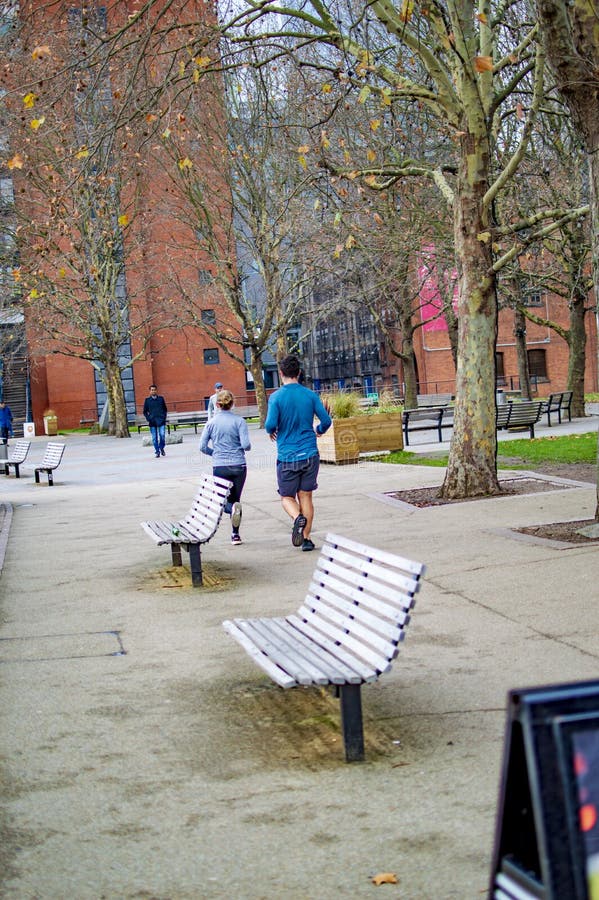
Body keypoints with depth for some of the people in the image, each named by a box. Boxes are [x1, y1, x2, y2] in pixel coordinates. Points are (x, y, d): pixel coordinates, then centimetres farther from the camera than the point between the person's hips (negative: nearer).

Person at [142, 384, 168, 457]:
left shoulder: (161, 398, 9)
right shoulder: (147, 400, 7)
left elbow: (165, 409, 15)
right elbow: (145, 411, 11)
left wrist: (164, 417, 2)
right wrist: (148, 418, -3)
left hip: (161, 421, 0)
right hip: (152, 421, 0)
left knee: (162, 435, -10)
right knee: (154, 438, 0)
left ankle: (161, 448, 13)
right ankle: (157, 452, 8)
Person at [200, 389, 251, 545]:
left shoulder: (211, 423, 1)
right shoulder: (239, 421, -5)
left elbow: (203, 446, 0)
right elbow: (246, 444, -12)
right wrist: (248, 447, 11)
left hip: (219, 467, 0)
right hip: (238, 466, 0)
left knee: (223, 500, 13)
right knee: (235, 499, 14)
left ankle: (232, 508, -23)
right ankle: (235, 534, 12)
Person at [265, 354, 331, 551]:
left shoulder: (276, 397, -8)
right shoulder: (310, 395, 0)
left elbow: (270, 425, -15)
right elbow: (326, 420, 0)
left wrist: (271, 431, 9)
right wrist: (319, 430, 22)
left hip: (287, 457, -2)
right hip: (310, 454, 2)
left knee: (287, 497, 10)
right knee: (306, 496, 9)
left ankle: (298, 518, -20)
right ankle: (306, 538, 6)